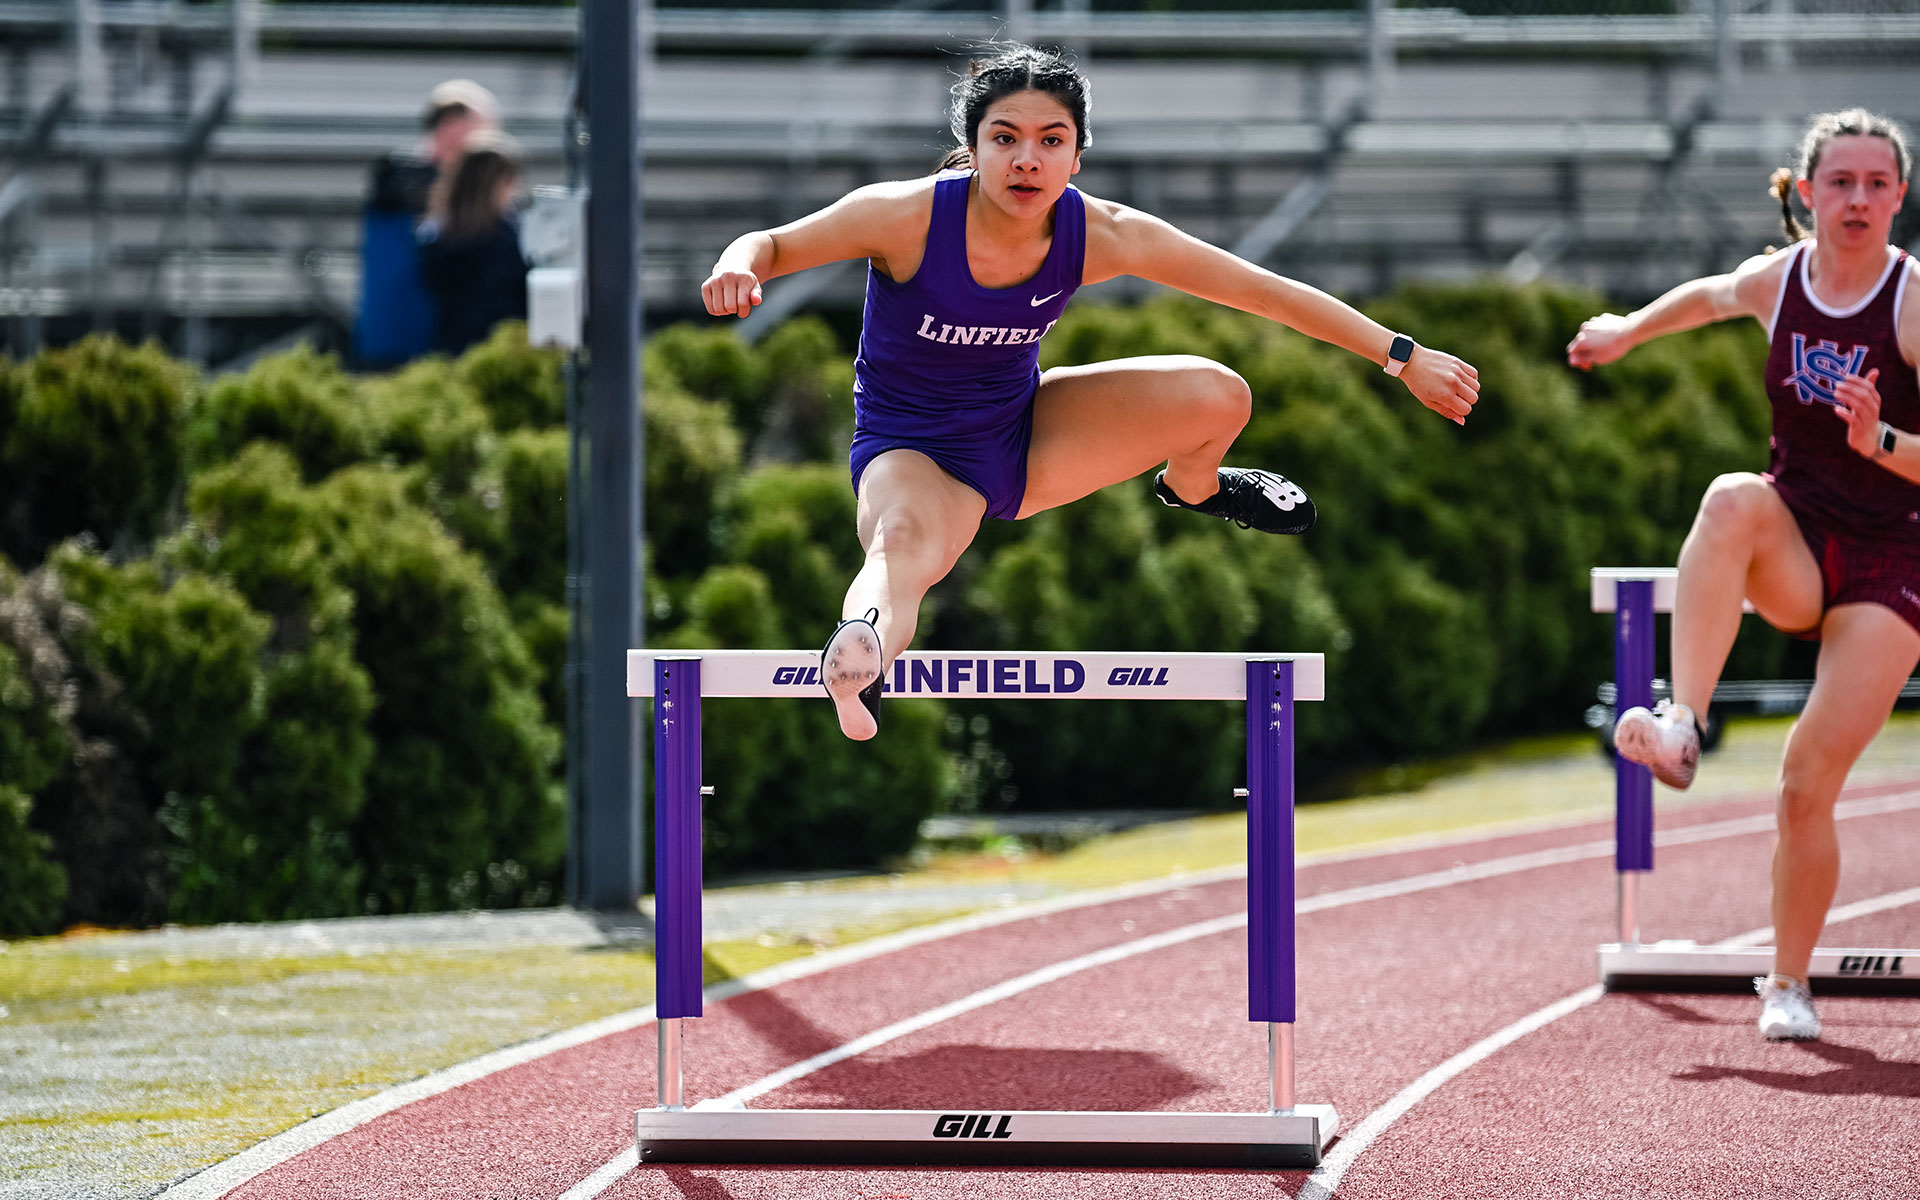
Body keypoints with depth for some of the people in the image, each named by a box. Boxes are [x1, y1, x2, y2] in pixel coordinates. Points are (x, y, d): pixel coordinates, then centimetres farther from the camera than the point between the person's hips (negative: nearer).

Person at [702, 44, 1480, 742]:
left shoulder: (1100, 235, -18)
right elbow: (773, 245, -12)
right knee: (906, 547, -41)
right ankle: (858, 657, -72)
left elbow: (1263, 291, -10)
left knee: (1218, 397, -7)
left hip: (1023, 438, 5)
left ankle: (1191, 489, 28)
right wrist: (739, 267, -38)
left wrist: (1403, 358, -8)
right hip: (910, 454, -5)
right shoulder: (908, 216, -26)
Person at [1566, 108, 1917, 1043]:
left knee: (1809, 780, -11)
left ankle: (1789, 984, 9)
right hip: (1794, 554, 3)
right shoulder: (1776, 280, -2)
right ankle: (1682, 727, -42)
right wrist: (1629, 331, 30)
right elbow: (1709, 296, 24)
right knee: (1734, 500, -34)